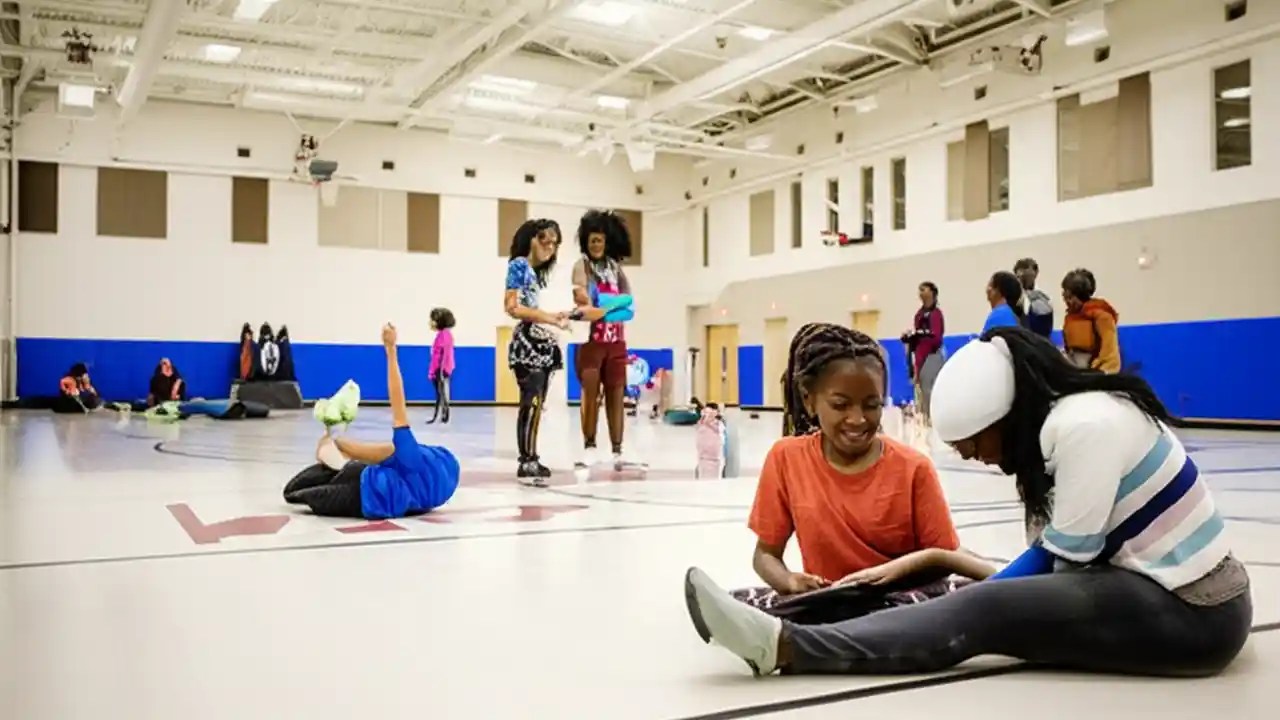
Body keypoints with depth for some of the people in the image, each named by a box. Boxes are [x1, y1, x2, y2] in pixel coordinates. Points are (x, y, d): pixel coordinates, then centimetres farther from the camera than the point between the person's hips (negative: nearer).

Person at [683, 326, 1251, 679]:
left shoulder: (1084, 425, -22)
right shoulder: (1068, 414, 7)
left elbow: (1070, 557, -17)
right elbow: (1055, 550, 6)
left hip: (1188, 613, -9)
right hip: (1177, 591, 9)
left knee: (982, 615, -21)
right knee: (985, 603, -6)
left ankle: (783, 645, -26)